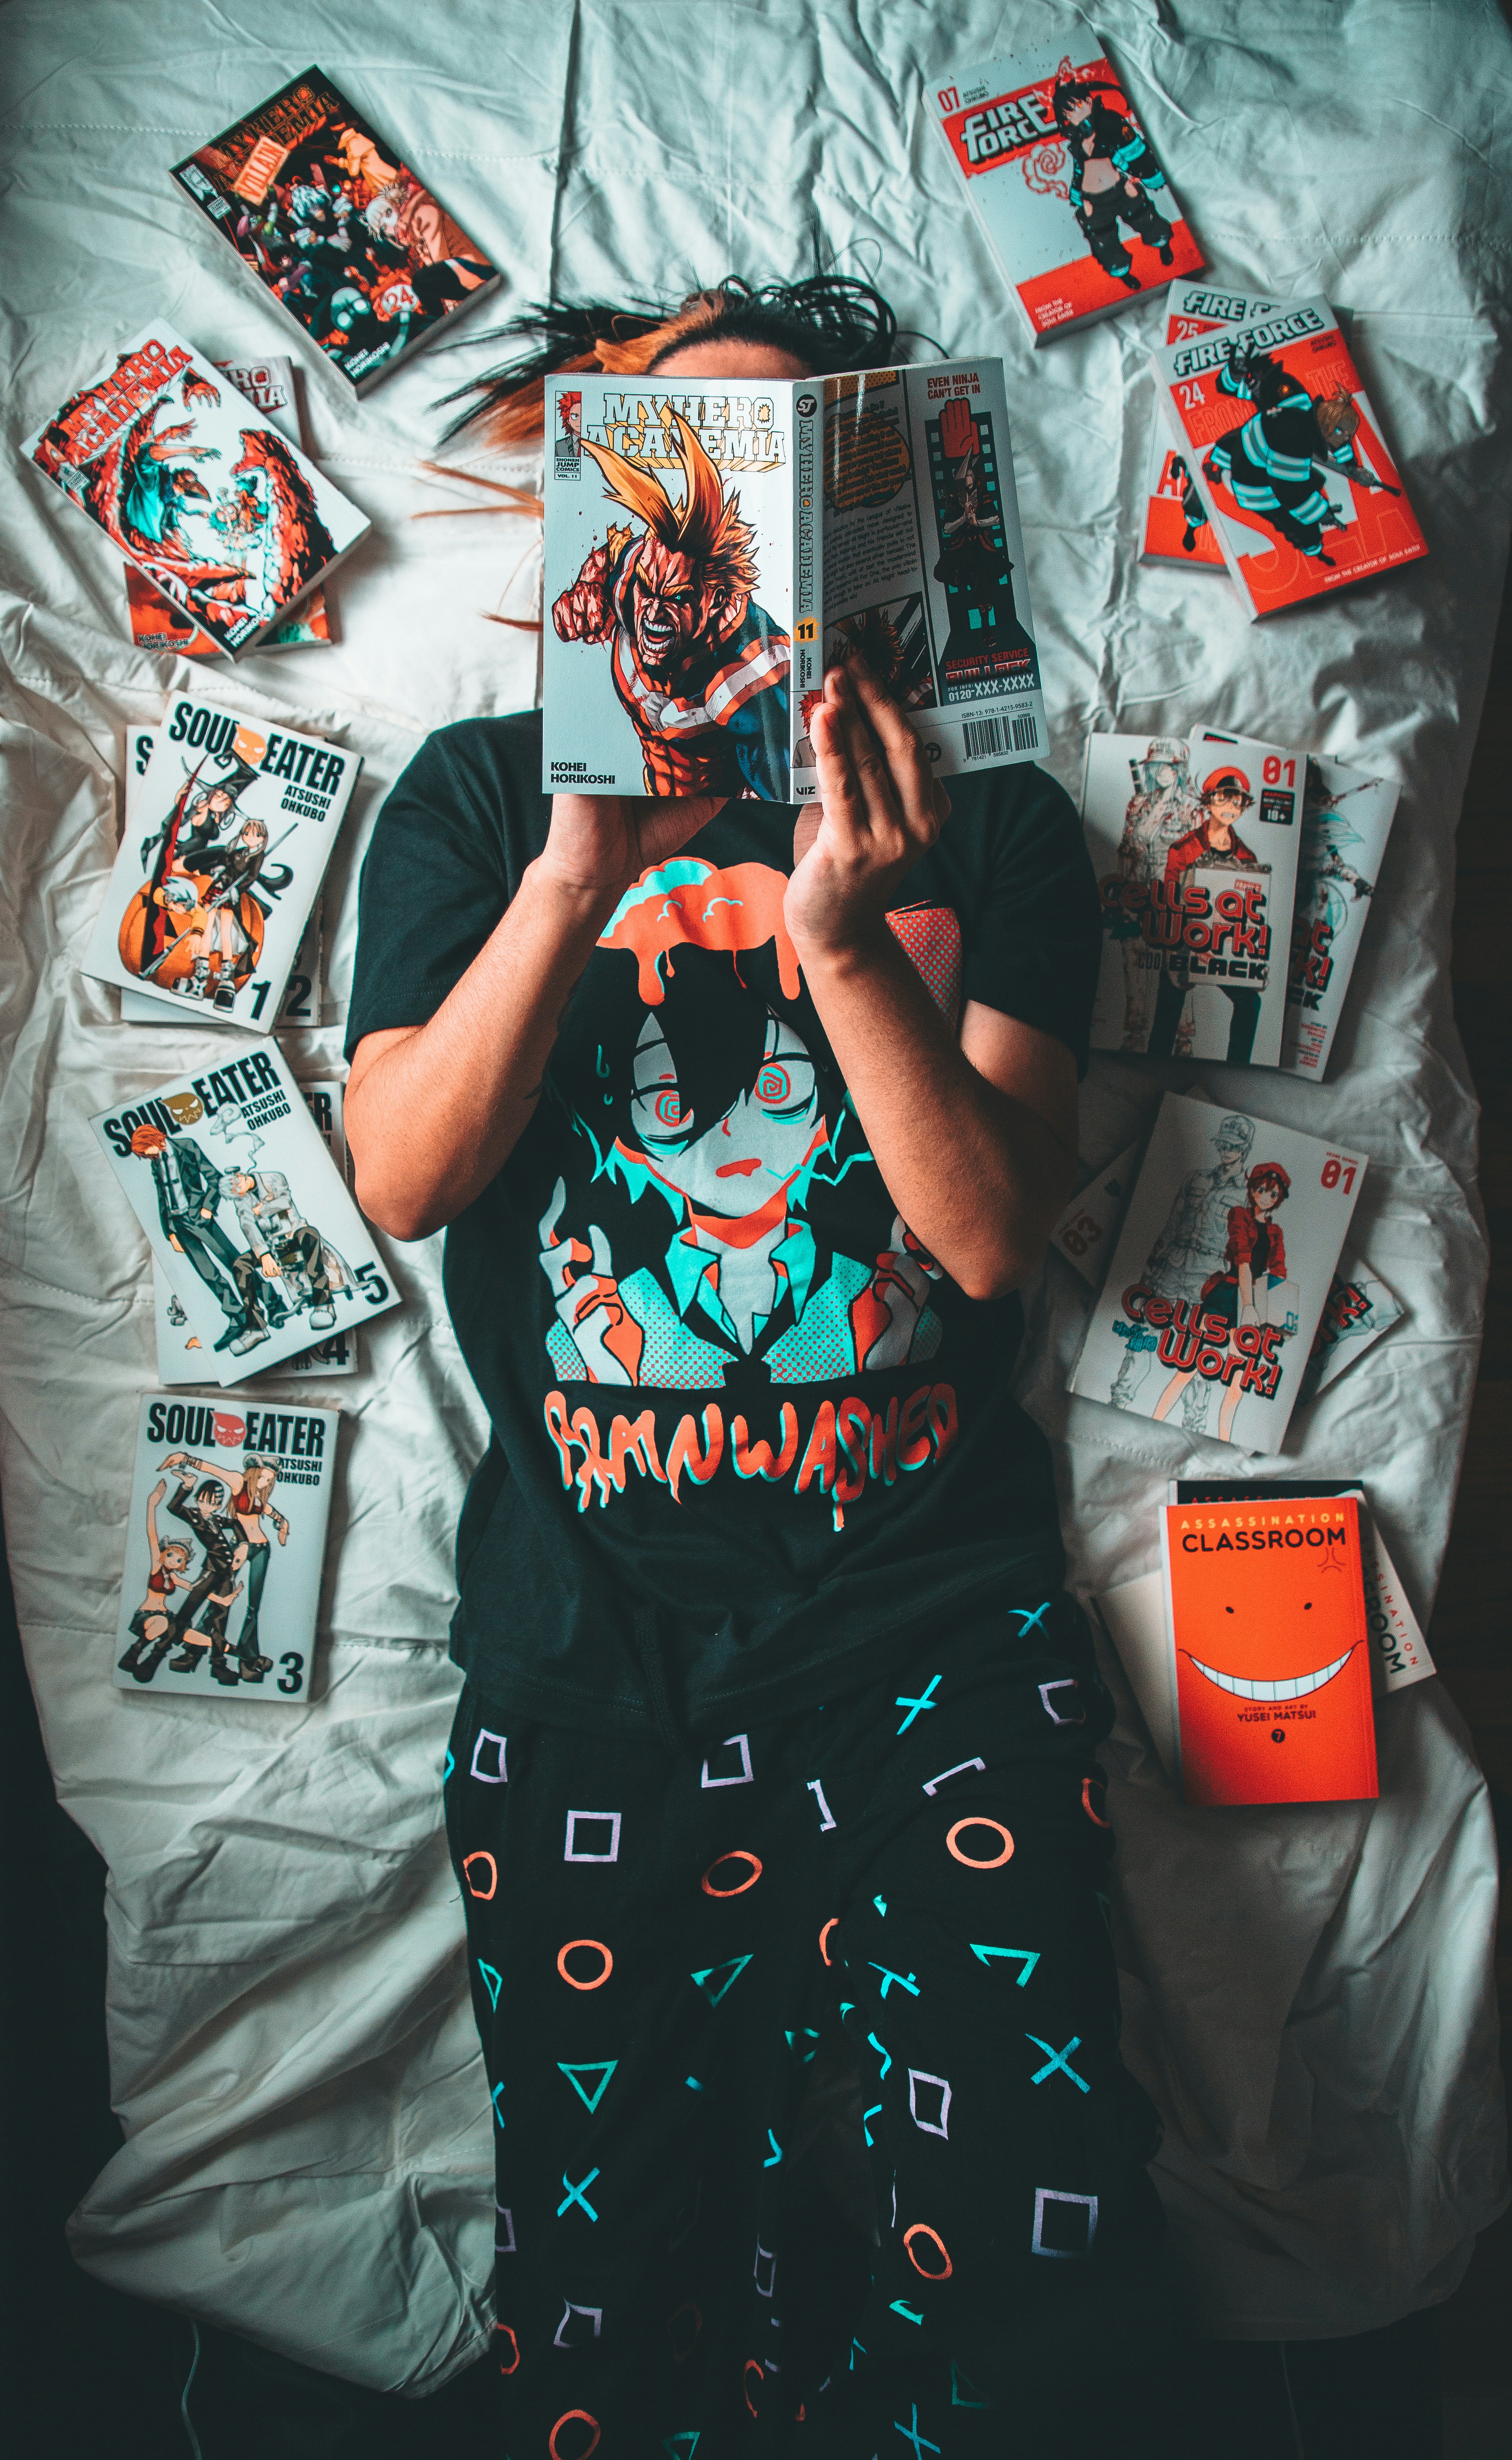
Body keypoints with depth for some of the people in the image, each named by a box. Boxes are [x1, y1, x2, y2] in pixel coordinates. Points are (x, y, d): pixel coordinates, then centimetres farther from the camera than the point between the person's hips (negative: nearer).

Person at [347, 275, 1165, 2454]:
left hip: (933, 1606, 0)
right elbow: (401, 1179, -4)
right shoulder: (482, 797, 8)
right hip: (590, 1627, 1)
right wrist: (578, 874, -16)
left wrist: (846, 940, -20)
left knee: (1034, 2285, 0)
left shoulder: (989, 825, 5)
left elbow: (994, 1229, -5)